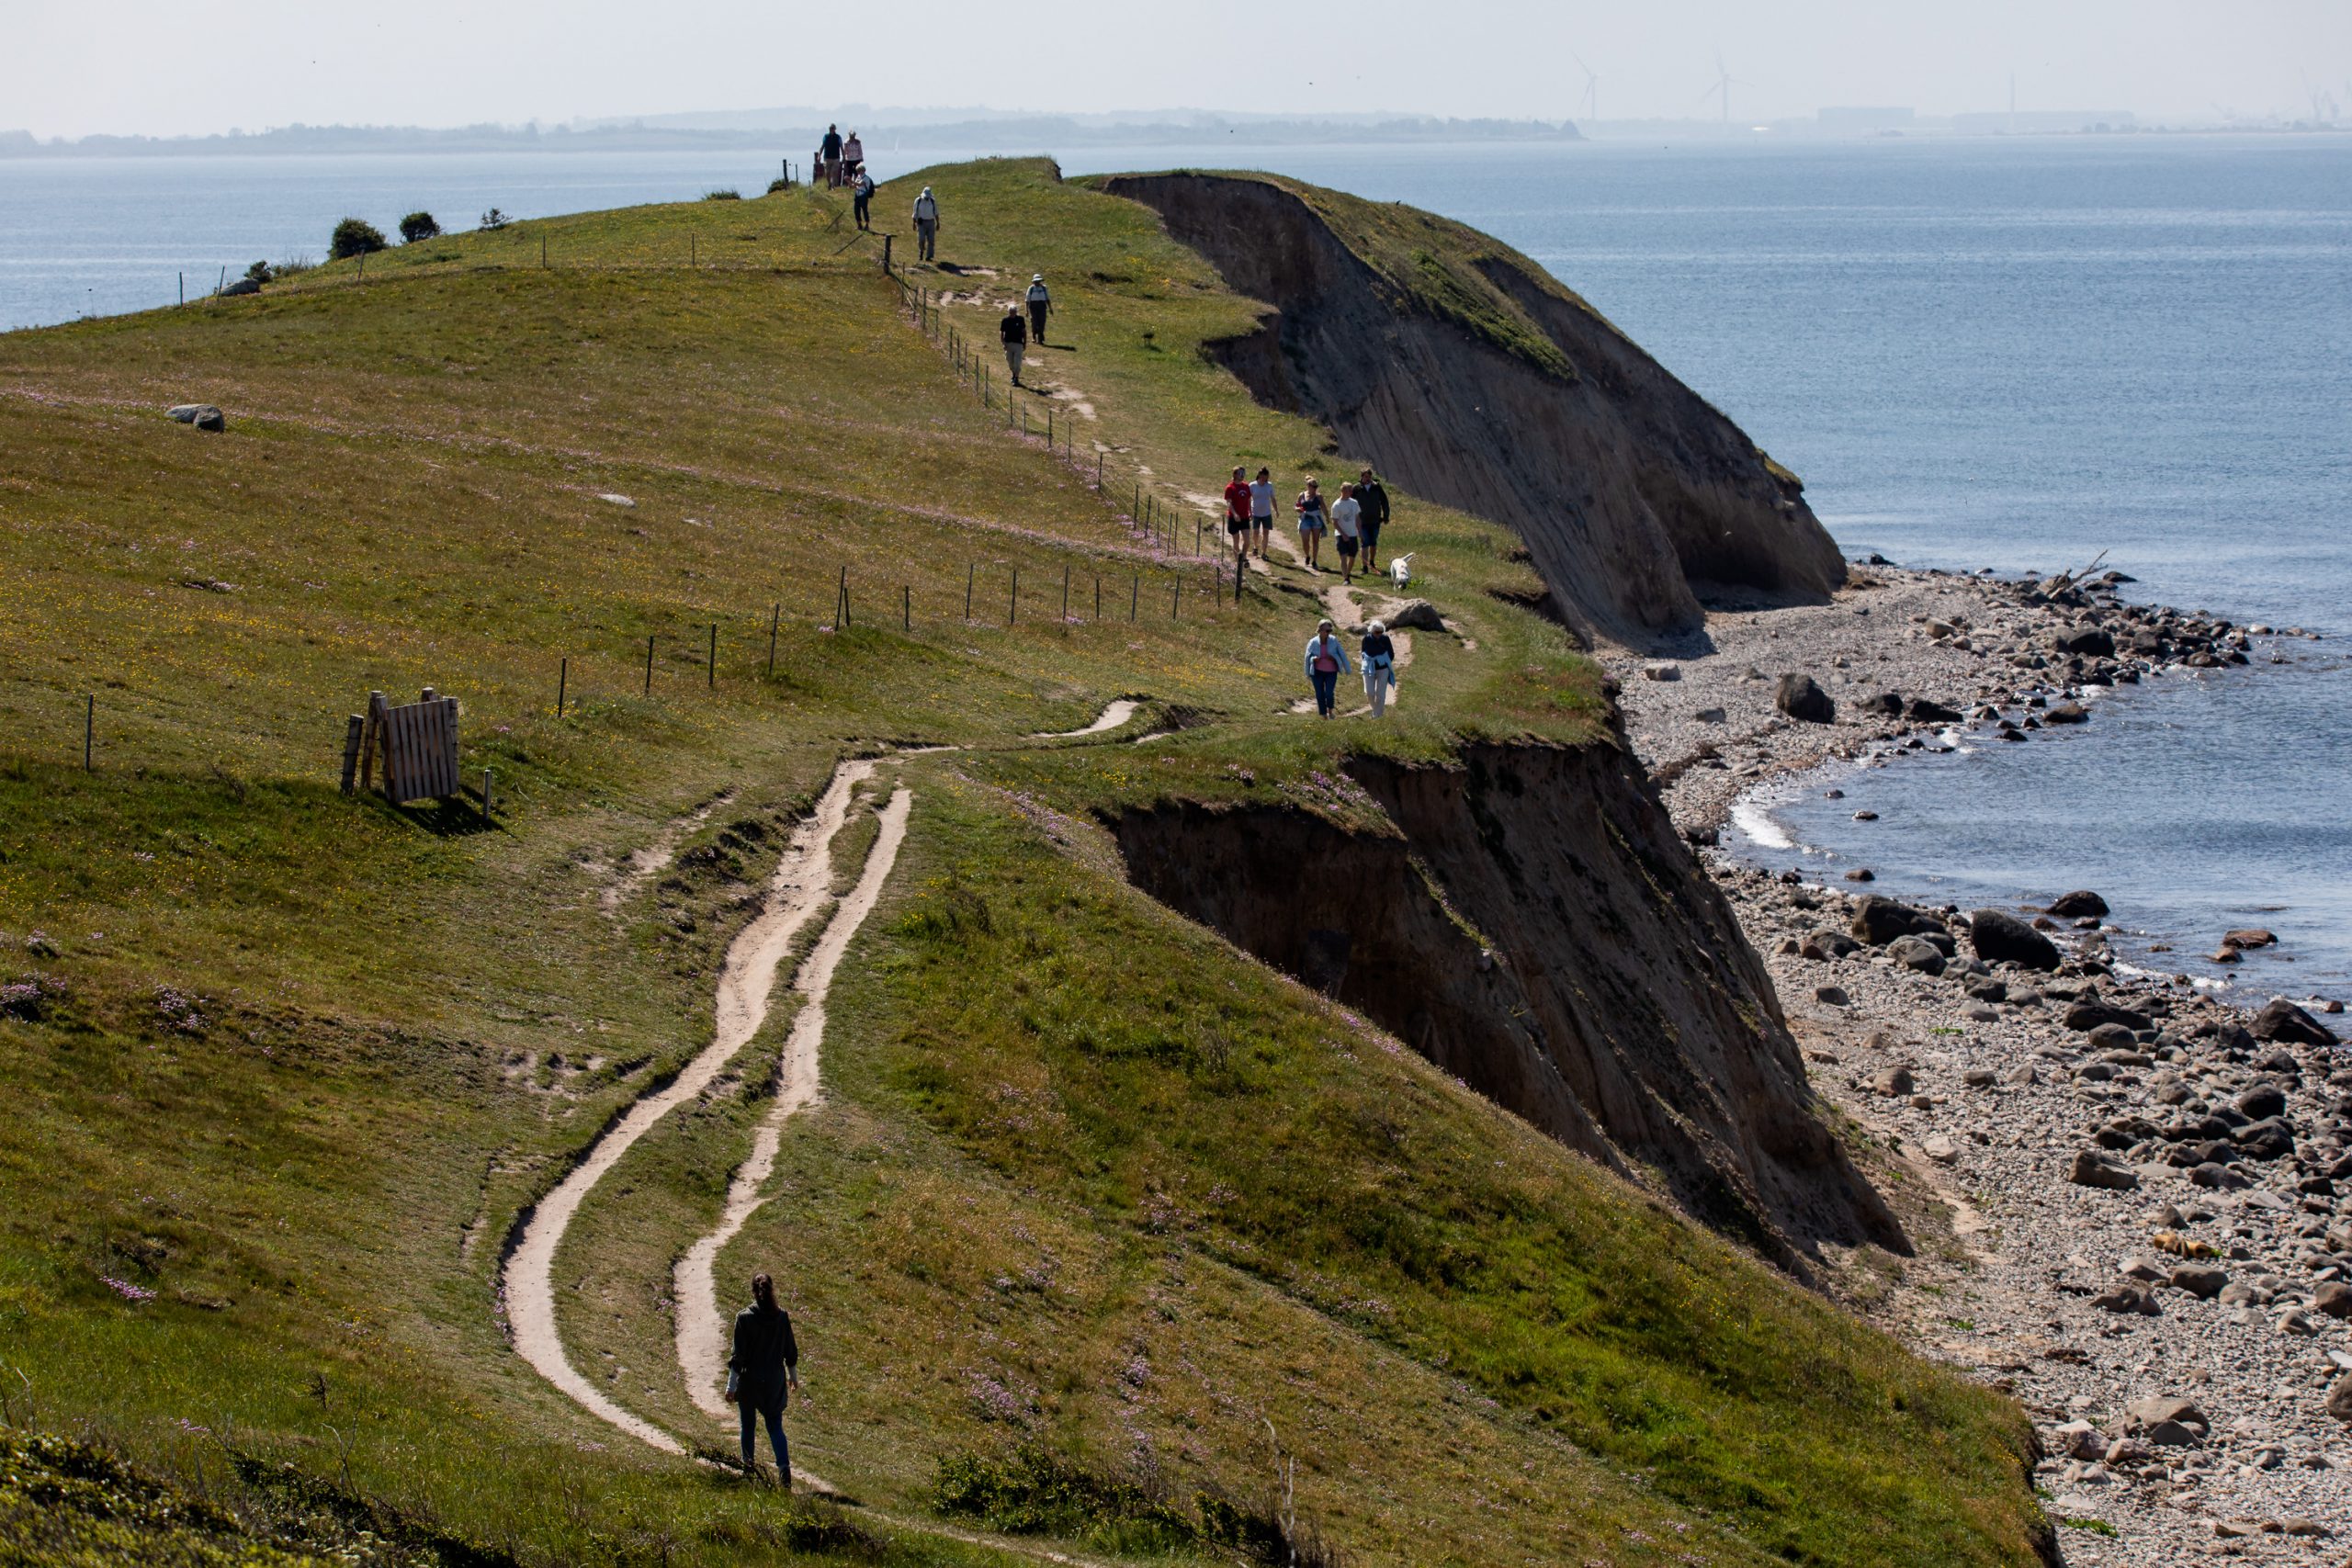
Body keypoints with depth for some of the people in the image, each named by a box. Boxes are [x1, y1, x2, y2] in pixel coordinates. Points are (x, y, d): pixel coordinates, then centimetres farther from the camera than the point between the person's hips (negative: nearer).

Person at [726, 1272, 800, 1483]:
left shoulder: (744, 1318, -13)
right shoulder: (782, 1317, -4)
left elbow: (738, 1355, -12)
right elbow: (791, 1352, 5)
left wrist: (732, 1385, -7)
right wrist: (793, 1376, 21)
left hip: (749, 1380, -2)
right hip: (775, 1381, 2)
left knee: (748, 1427, 14)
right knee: (775, 1426, 7)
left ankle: (748, 1470, 24)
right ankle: (784, 1467, -12)